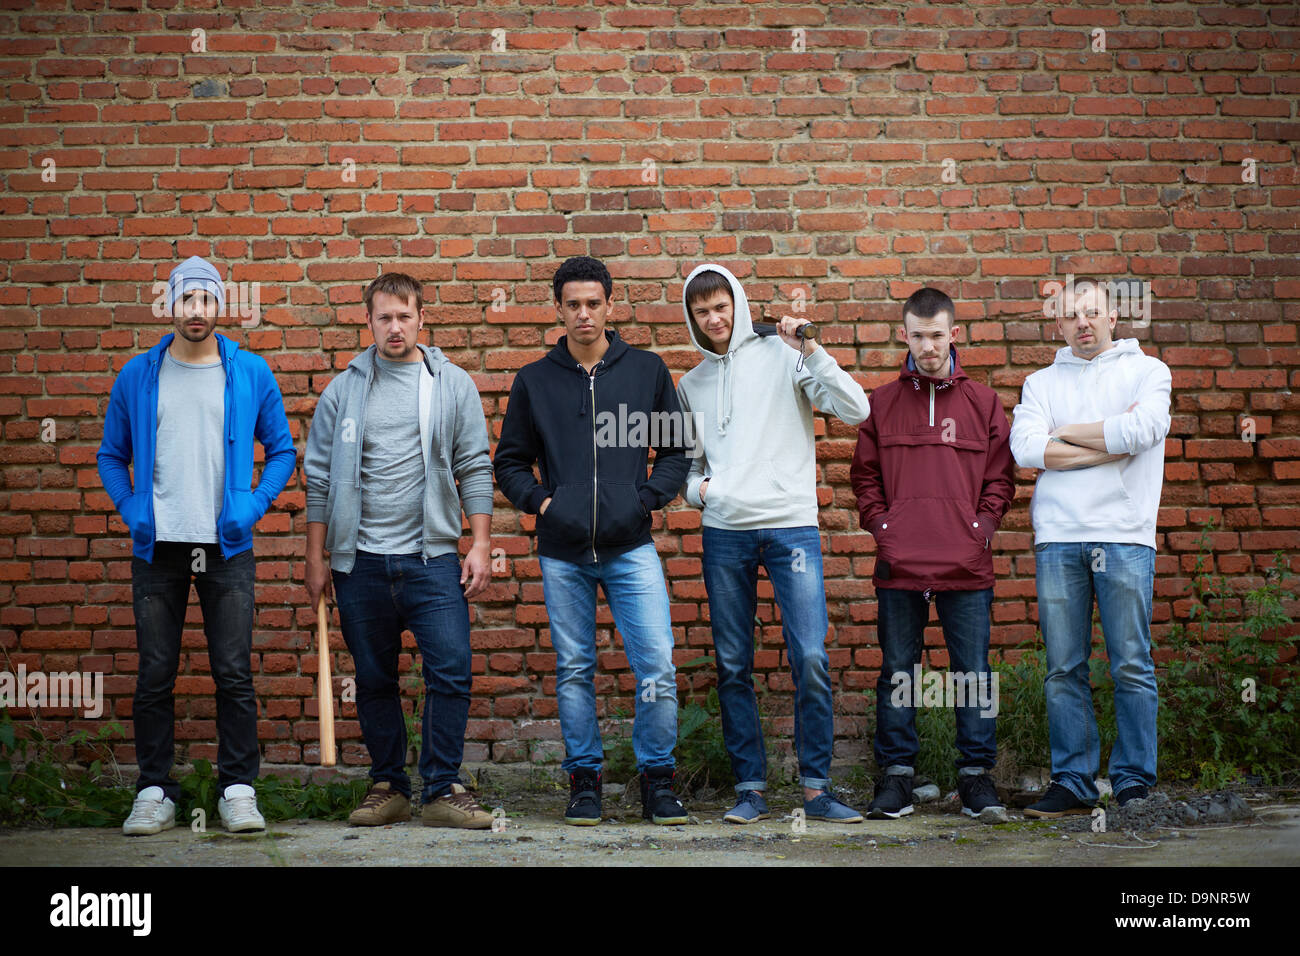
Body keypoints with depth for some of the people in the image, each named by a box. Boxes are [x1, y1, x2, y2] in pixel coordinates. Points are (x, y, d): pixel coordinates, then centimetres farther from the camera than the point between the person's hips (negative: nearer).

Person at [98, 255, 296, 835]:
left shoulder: (251, 373, 5)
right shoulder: (138, 375, 7)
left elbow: (282, 450, 11)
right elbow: (112, 455, 14)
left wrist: (254, 505, -2)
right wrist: (130, 510, 0)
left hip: (227, 547, -1)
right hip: (157, 548, 1)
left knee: (234, 674, 0)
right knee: (154, 676, 3)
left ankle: (238, 788, 9)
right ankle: (154, 791, 13)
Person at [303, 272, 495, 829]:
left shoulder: (453, 385, 6)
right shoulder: (343, 390, 8)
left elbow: (474, 468, 6)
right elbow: (319, 477, 9)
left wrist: (481, 544, -2)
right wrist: (316, 558, 5)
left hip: (432, 558, -1)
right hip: (361, 560, 1)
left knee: (450, 672, -10)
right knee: (374, 680, 8)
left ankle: (442, 790, -1)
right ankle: (388, 788, 19)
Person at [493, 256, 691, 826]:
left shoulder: (647, 370, 7)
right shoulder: (534, 381, 9)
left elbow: (677, 447, 12)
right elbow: (510, 461, 15)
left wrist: (648, 497, -2)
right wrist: (538, 500, -2)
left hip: (631, 548, -1)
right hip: (563, 552, 1)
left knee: (657, 665, -8)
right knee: (573, 670, 6)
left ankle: (657, 779, 5)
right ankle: (584, 779, 17)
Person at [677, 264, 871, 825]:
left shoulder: (781, 356, 3)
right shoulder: (691, 384, 16)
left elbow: (855, 411, -6)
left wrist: (811, 351, -14)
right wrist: (697, 487, 3)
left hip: (792, 523, -4)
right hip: (724, 530, 4)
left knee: (811, 658, -10)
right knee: (733, 666, 4)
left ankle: (816, 788, -1)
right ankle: (750, 788, 13)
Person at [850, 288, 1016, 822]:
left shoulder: (983, 403, 9)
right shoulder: (882, 403, 10)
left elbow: (1000, 478, 10)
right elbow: (865, 477, 13)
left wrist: (981, 528, -2)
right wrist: (881, 526, 0)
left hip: (967, 566, 0)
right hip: (899, 565, 1)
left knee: (974, 672, 2)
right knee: (897, 672, 5)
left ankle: (976, 776, 11)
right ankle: (896, 773, 13)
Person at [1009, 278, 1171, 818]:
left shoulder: (1146, 371, 11)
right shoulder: (1042, 383, 17)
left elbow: (1143, 429, -9)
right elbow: (1025, 448, 0)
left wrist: (1066, 433, 2)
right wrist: (1109, 445, -5)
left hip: (1124, 535, -2)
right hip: (1057, 537, 2)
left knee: (1131, 666, -3)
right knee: (1063, 669, 0)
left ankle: (1134, 780, 4)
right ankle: (1072, 783, 6)